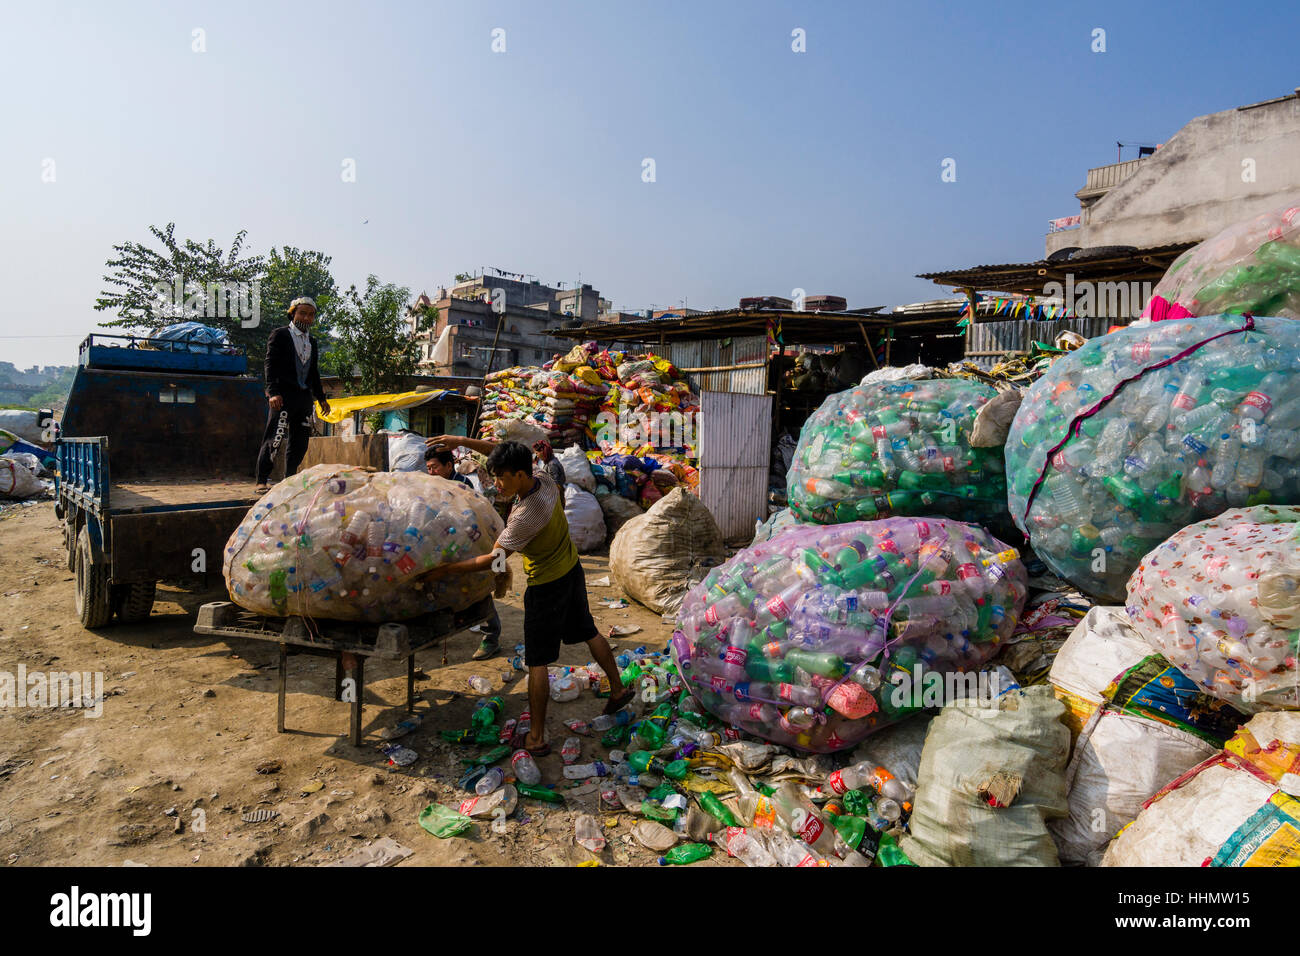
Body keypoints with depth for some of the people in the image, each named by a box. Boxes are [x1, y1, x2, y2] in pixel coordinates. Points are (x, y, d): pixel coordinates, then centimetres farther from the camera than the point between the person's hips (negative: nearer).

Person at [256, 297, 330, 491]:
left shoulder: (312, 343, 21)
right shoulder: (279, 335, 2)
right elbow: (270, 365, -7)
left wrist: (321, 398, 19)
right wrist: (273, 392, -18)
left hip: (304, 398, 6)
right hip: (283, 397, -6)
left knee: (299, 442, 7)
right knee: (274, 439, -10)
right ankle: (262, 481, -6)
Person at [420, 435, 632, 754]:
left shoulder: (526, 516, -32)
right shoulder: (543, 478, -11)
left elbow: (493, 560, -22)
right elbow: (500, 450, 3)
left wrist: (444, 570, -16)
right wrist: (461, 440, -3)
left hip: (546, 586, -8)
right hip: (572, 570, 8)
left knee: (537, 661, 4)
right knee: (588, 632, 24)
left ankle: (537, 737, 12)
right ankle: (618, 689, 39)